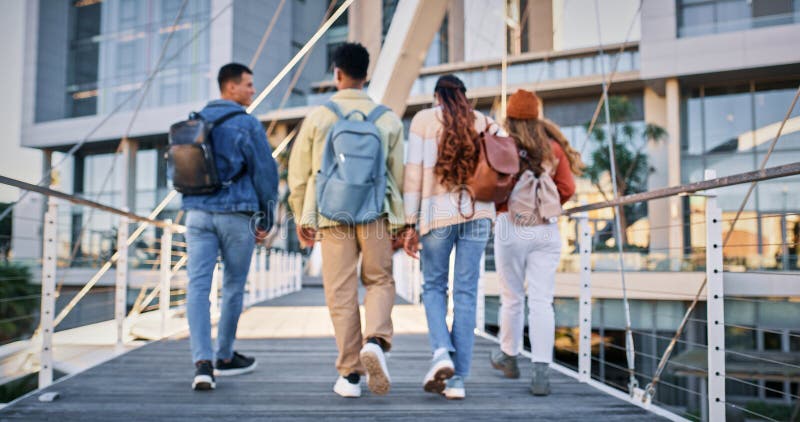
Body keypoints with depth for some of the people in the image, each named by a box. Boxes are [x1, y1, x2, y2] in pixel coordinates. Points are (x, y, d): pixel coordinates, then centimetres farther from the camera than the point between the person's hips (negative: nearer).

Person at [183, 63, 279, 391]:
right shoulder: (247, 124, -6)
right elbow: (265, 172, -7)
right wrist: (265, 219, 2)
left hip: (197, 213, 4)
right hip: (237, 215, -4)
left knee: (198, 287, -1)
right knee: (233, 286, 12)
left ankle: (202, 363, -11)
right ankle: (224, 357, 26)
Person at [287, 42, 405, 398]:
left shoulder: (318, 116, 1)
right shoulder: (388, 119, 4)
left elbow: (299, 173, 4)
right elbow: (399, 173, 5)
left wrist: (302, 219, 14)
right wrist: (401, 223, 11)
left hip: (332, 215, 0)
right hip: (377, 214, 1)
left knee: (341, 293, 6)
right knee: (379, 281, 14)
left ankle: (350, 375, 10)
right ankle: (375, 341, -12)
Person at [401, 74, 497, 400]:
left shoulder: (423, 120, 3)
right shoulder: (483, 122, 11)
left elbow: (413, 174, -3)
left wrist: (411, 225, -1)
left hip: (438, 214, -2)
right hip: (477, 213, 2)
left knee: (433, 286, 14)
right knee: (466, 293, 4)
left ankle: (441, 352, -9)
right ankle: (458, 379, 5)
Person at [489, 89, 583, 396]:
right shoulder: (553, 146, 6)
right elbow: (567, 188, 5)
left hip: (511, 225, -2)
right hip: (546, 229, 2)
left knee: (512, 298, 12)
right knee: (542, 301, 1)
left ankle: (509, 356, 31)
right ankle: (541, 372, -3)